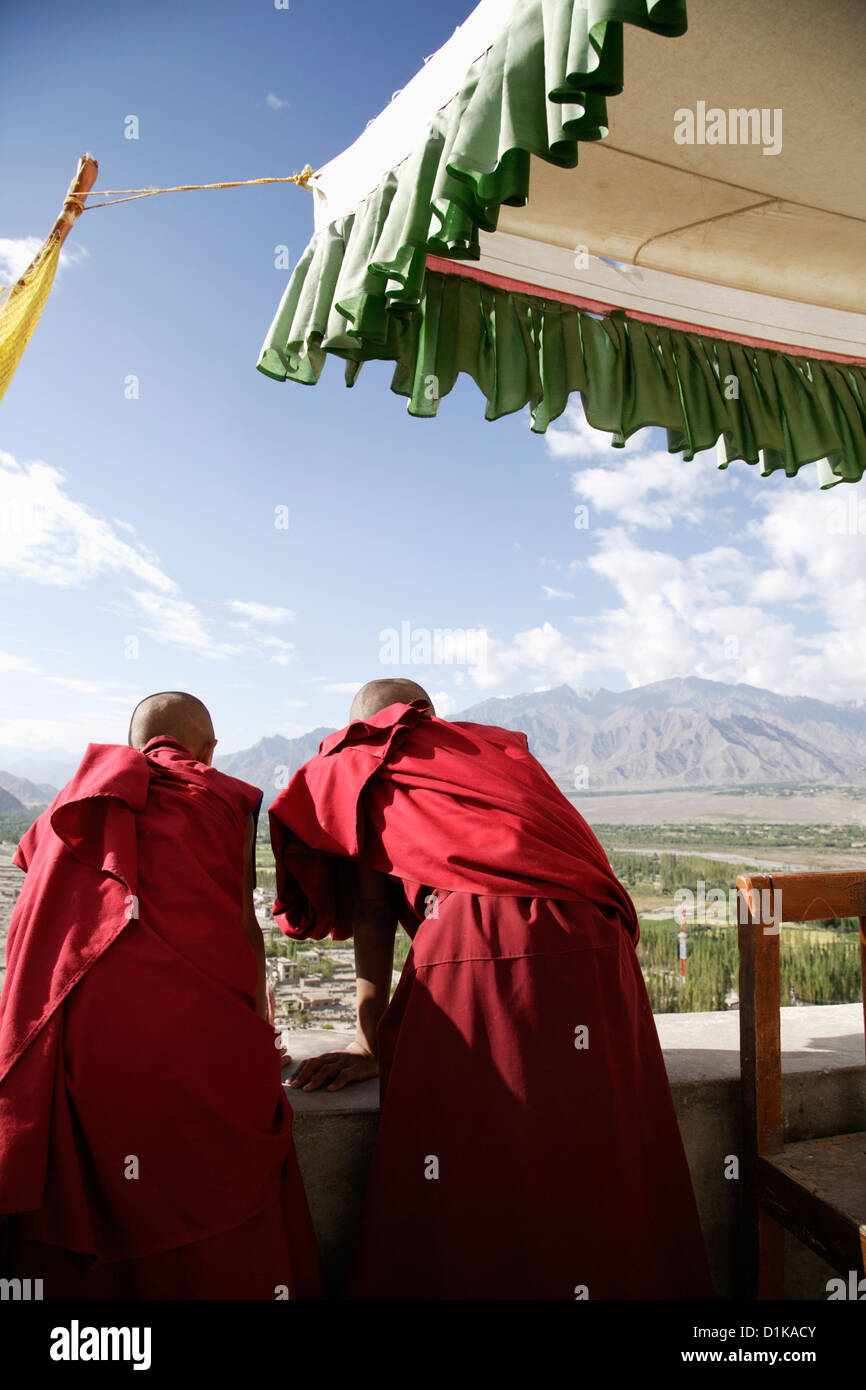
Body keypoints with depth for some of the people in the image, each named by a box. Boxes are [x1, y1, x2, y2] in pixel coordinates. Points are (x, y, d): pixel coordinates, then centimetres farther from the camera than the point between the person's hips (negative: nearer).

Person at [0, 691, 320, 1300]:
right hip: (191, 1034, -4)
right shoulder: (224, 797, 11)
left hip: (55, 1040, 5)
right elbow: (242, 926, 6)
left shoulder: (68, 805, 24)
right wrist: (260, 1035, 19)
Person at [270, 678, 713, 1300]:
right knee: (595, 1185, 13)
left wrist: (372, 1044, 18)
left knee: (457, 1200, 7)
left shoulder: (362, 765, 18)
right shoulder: (504, 749, 30)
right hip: (591, 951, 6)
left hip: (472, 955, -5)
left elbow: (372, 909, 15)